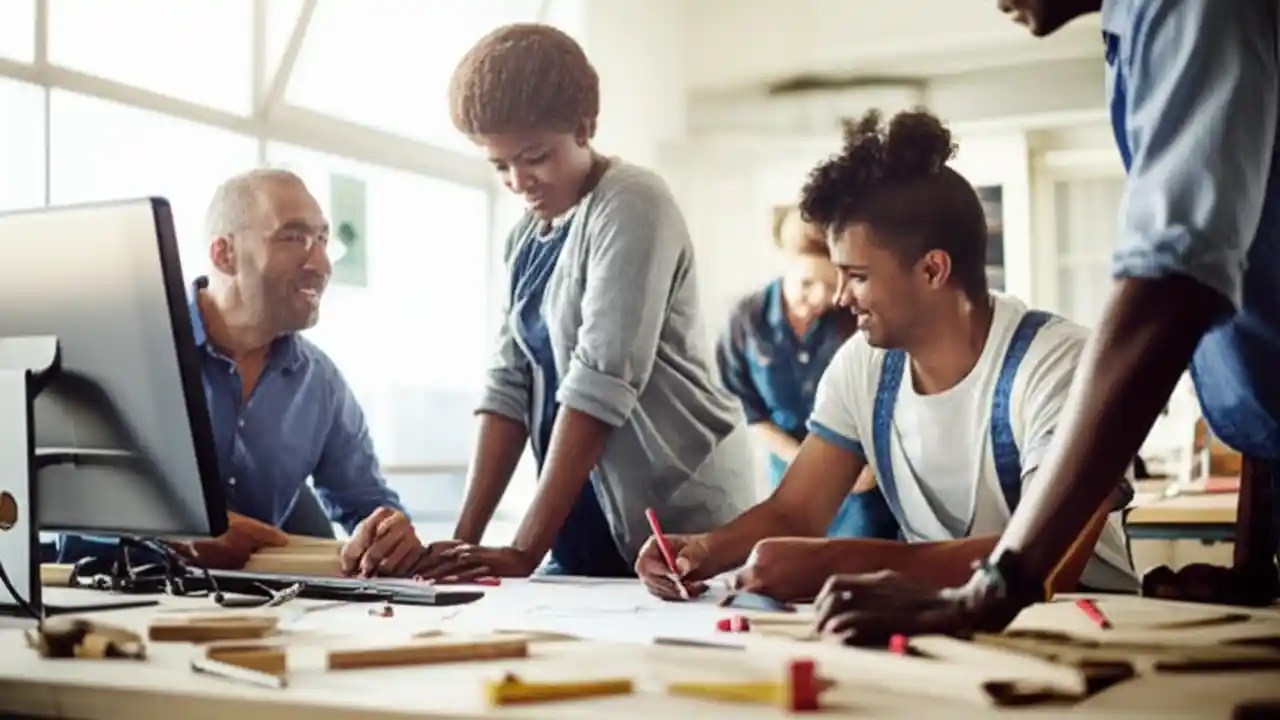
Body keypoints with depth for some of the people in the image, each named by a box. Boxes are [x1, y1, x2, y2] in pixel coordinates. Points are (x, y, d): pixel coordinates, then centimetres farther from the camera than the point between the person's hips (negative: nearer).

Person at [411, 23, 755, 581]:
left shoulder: (630, 206, -13)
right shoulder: (526, 238, 11)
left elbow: (601, 384, -21)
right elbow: (510, 383, 7)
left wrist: (525, 551, -22)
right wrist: (465, 538, -4)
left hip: (680, 525, -7)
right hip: (591, 528, 7)